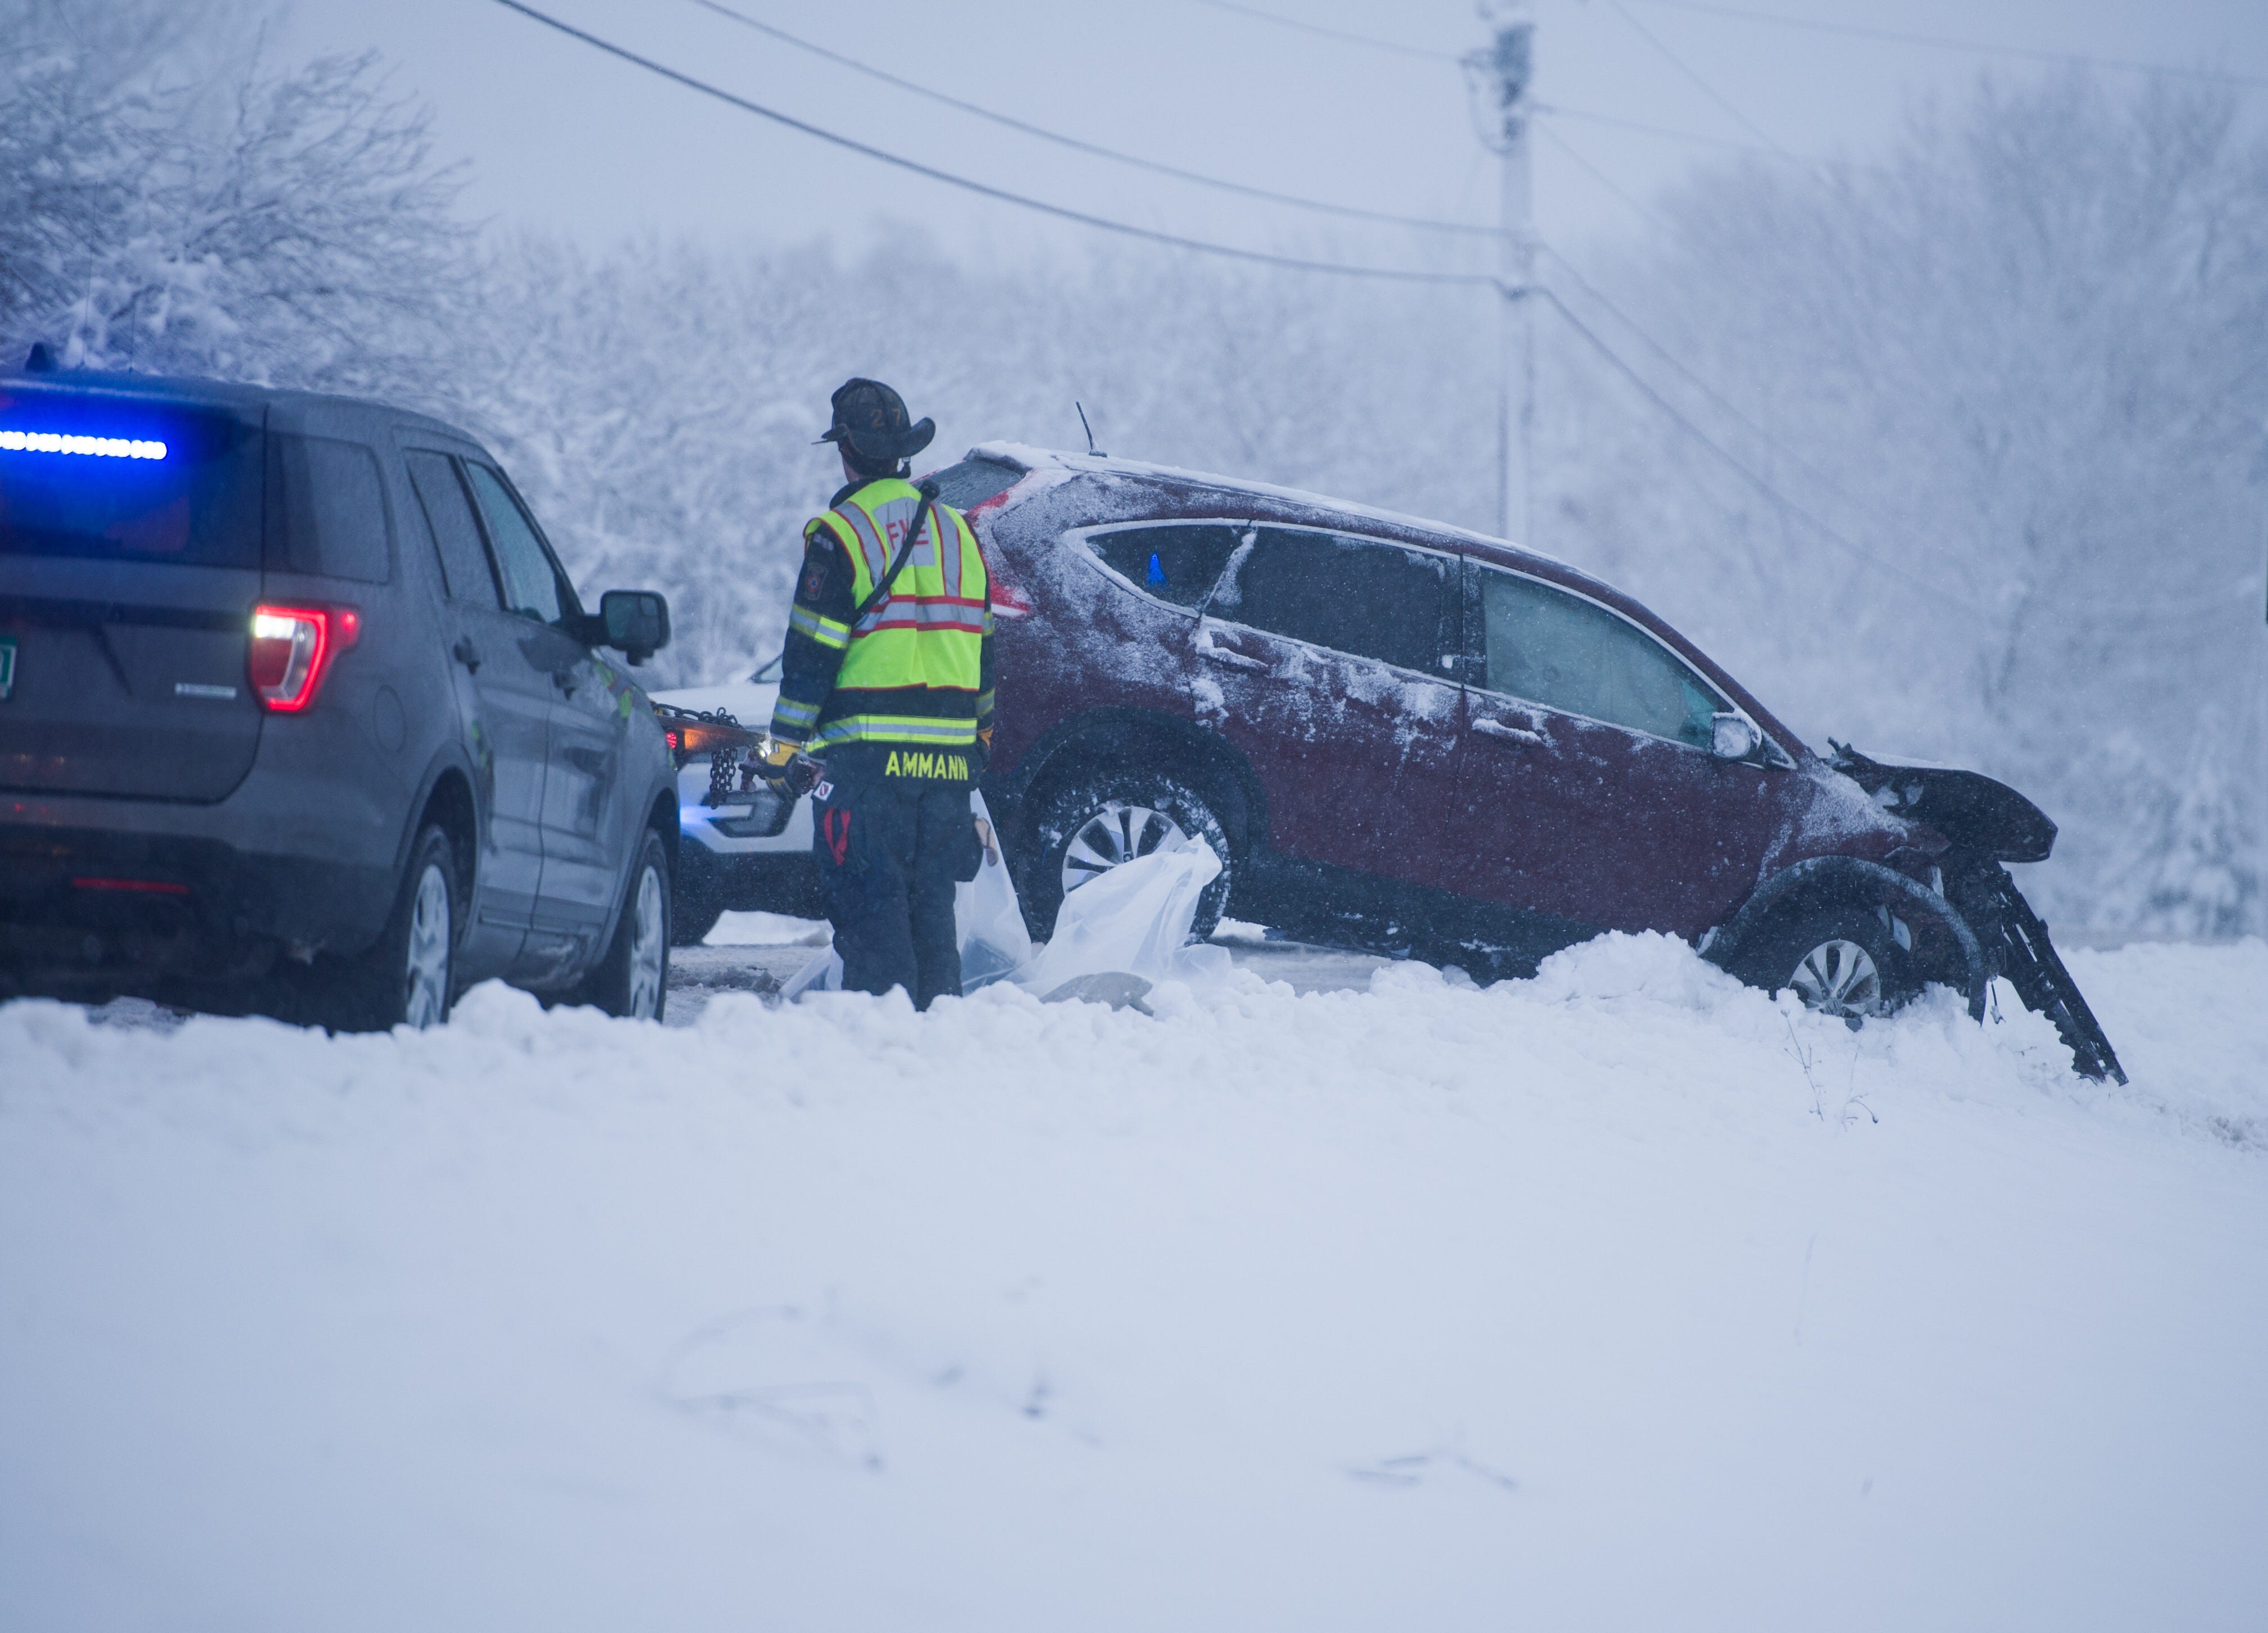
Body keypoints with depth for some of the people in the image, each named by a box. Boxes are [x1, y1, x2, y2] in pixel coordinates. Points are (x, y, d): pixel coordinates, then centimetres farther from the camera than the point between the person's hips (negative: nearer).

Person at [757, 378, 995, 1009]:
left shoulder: (842, 533, -7)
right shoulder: (956, 531, 14)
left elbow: (811, 654, -9)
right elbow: (981, 650, 21)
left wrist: (784, 745, -4)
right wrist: (978, 735, 32)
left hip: (867, 754, -6)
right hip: (949, 756, 6)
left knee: (869, 904, -5)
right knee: (931, 904, 12)